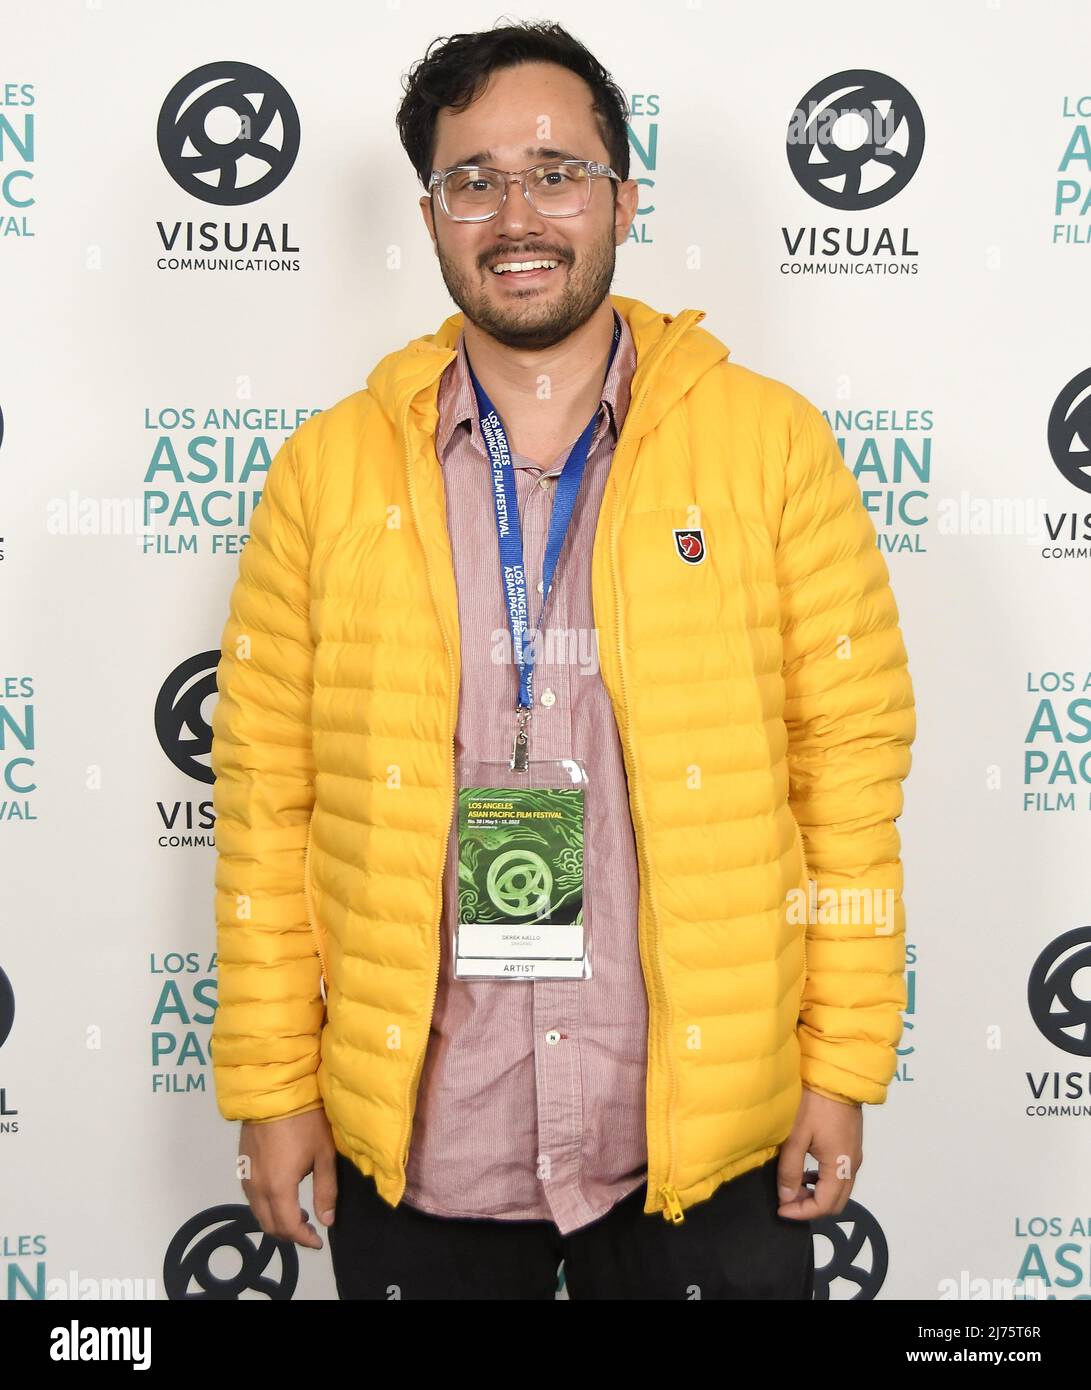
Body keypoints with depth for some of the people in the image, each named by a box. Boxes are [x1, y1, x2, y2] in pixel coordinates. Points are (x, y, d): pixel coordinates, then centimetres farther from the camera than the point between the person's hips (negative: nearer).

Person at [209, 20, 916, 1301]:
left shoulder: (770, 443, -4)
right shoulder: (328, 469, -1)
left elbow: (850, 755, -3)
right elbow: (267, 793, 0)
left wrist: (843, 1060, -3)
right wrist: (270, 1084, 1)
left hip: (703, 1131, -1)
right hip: (412, 1139, 1)